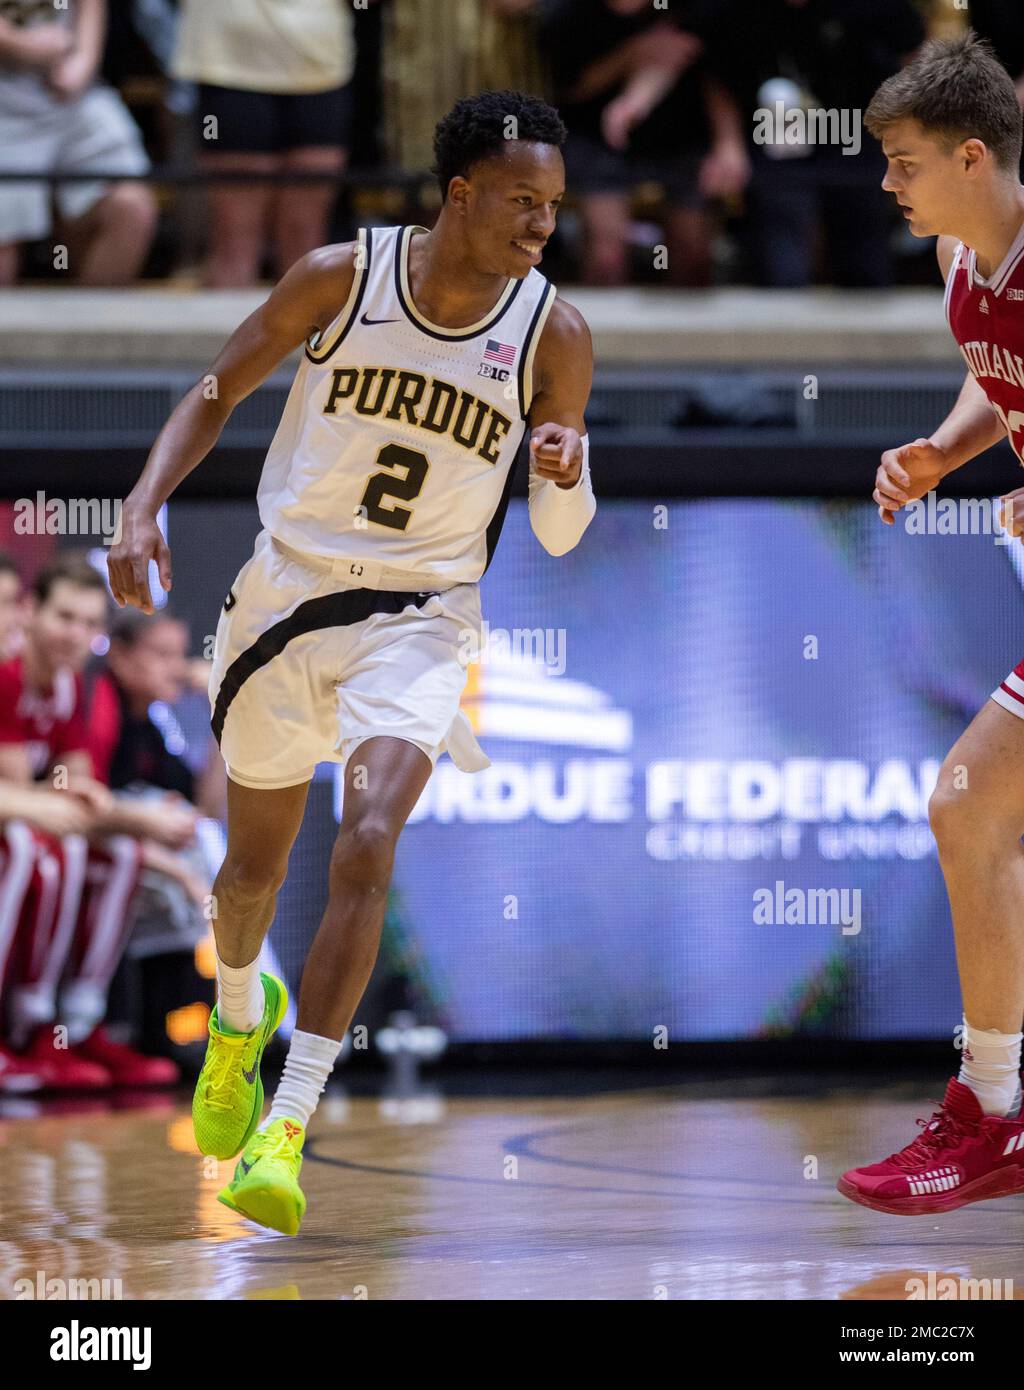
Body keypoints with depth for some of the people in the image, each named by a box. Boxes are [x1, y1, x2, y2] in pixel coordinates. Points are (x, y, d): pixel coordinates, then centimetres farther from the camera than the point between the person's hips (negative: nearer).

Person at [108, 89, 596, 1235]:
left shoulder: (552, 333, -8)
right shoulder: (342, 278, -9)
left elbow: (559, 536, -1)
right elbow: (217, 393, 3)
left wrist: (564, 472, -23)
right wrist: (143, 506, -11)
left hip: (418, 616, -1)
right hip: (290, 589, 1)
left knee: (366, 851, -23)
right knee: (254, 866, 16)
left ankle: (286, 1129, -21)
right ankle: (240, 1013, 51)